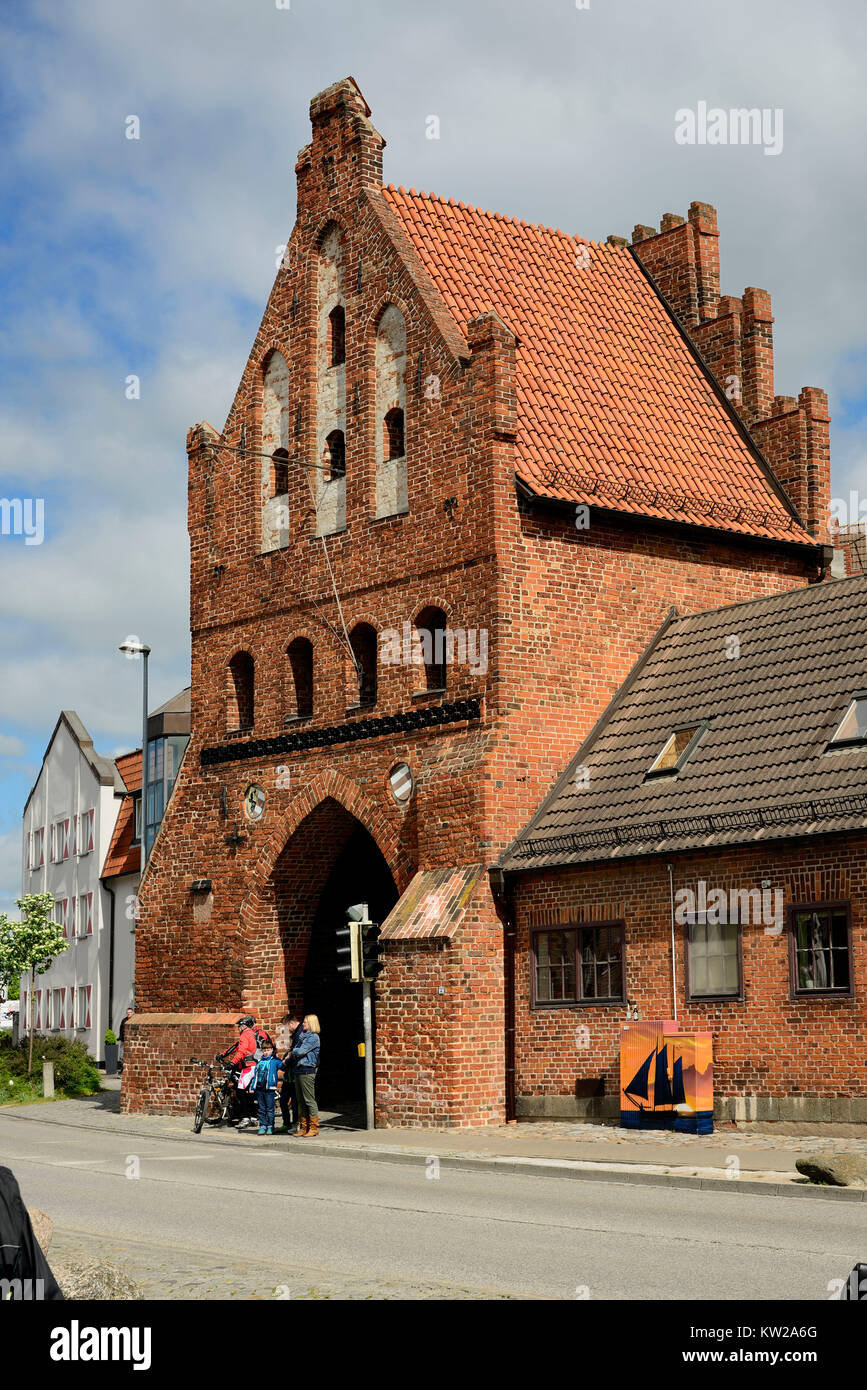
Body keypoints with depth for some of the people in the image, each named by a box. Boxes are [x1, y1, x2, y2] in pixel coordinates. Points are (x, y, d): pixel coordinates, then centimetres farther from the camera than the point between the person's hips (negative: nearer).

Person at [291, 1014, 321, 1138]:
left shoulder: (313, 1037, -9)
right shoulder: (302, 1036, 19)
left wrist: (292, 1054, 3)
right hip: (298, 1071, 9)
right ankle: (303, 1127, 14)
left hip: (307, 1071, -9)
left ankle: (313, 1128, -3)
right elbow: (295, 1050, 19)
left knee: (309, 1100, -6)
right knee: (301, 1101, 10)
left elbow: (300, 1051, -15)